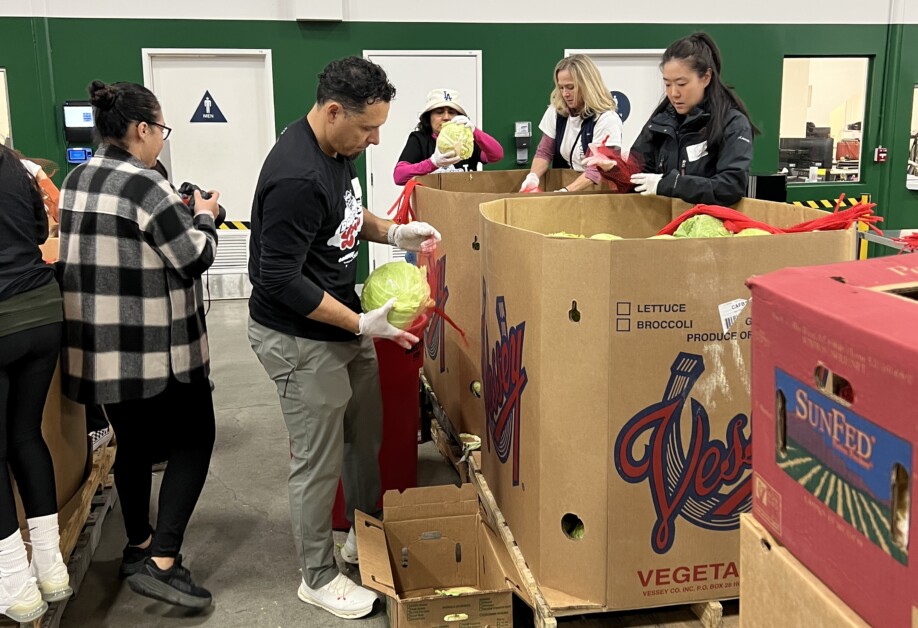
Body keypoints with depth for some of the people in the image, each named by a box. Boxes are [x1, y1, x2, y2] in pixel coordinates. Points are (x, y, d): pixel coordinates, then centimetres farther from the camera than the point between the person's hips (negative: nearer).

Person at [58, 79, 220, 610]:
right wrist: (204, 216, 5)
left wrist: (178, 213, 15)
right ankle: (162, 561, -2)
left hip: (98, 343, 8)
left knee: (134, 442, 20)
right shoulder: (144, 184, -18)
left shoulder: (77, 179, 9)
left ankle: (139, 546, 34)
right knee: (194, 440, 4)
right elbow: (196, 257, -13)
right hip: (155, 347, -8)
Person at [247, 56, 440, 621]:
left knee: (367, 435, 21)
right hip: (300, 339, -9)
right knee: (318, 461, 6)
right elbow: (280, 280, -26)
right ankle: (320, 578, 26)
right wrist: (361, 324, -22)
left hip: (344, 323, 9)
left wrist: (393, 232, 3)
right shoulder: (296, 177, -28)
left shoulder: (338, 149, 2)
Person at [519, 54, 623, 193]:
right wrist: (533, 177, -10)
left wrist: (565, 192, -29)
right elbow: (544, 152, 9)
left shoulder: (607, 119, -12)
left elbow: (597, 170, -18)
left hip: (595, 191, -5)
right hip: (563, 184, 5)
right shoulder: (556, 111, 3)